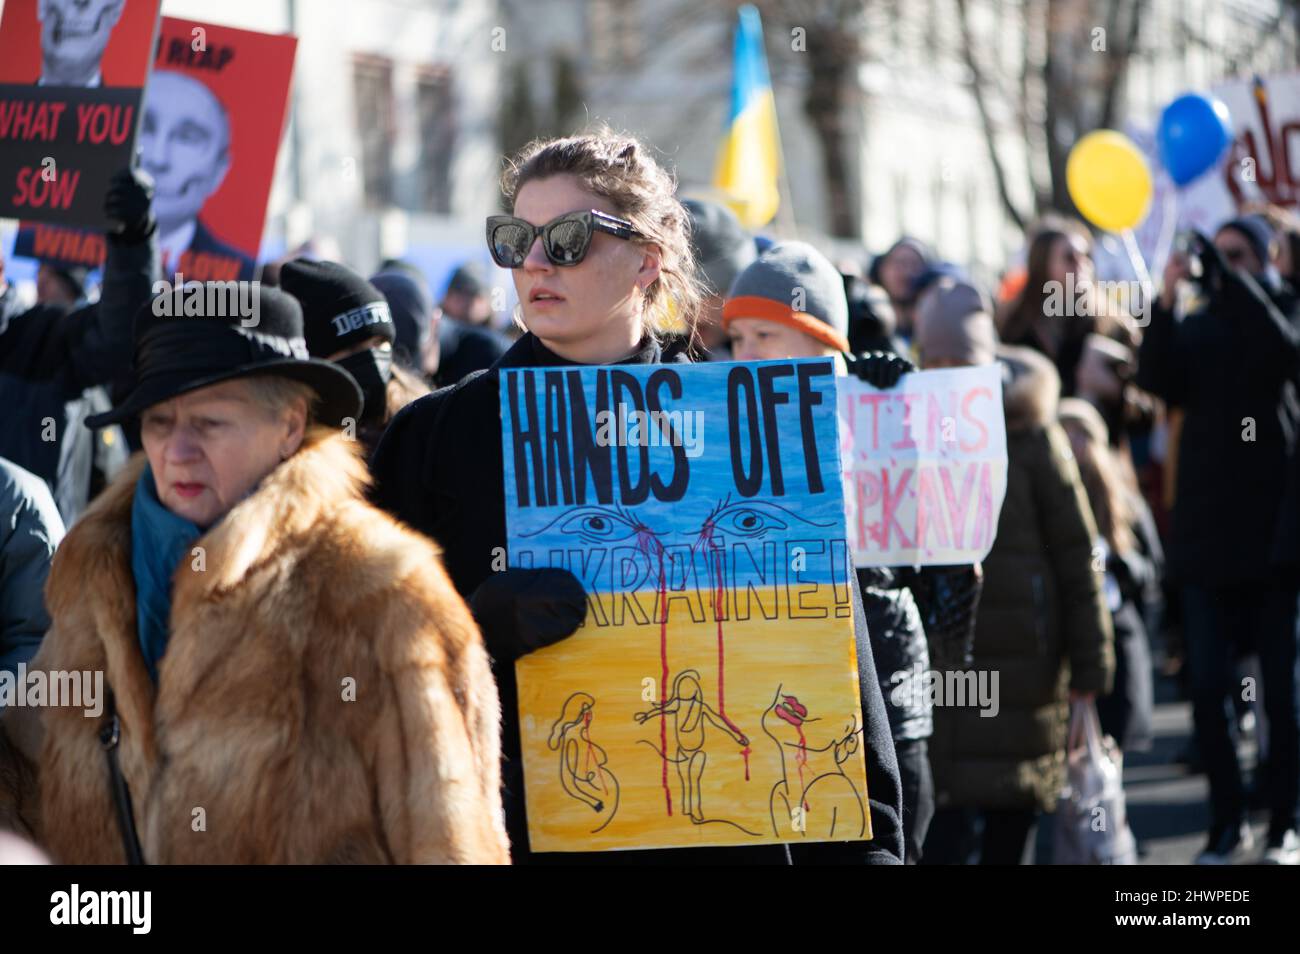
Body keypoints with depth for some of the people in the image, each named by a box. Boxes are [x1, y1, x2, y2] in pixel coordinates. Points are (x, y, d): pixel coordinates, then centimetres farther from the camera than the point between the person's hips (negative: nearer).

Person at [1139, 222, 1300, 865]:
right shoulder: (1197, 325, 10)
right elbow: (1157, 379, -7)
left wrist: (1225, 276, -23)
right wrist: (1167, 302, -19)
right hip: (1206, 536, 3)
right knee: (1207, 691, 1)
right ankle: (1228, 823, 13)